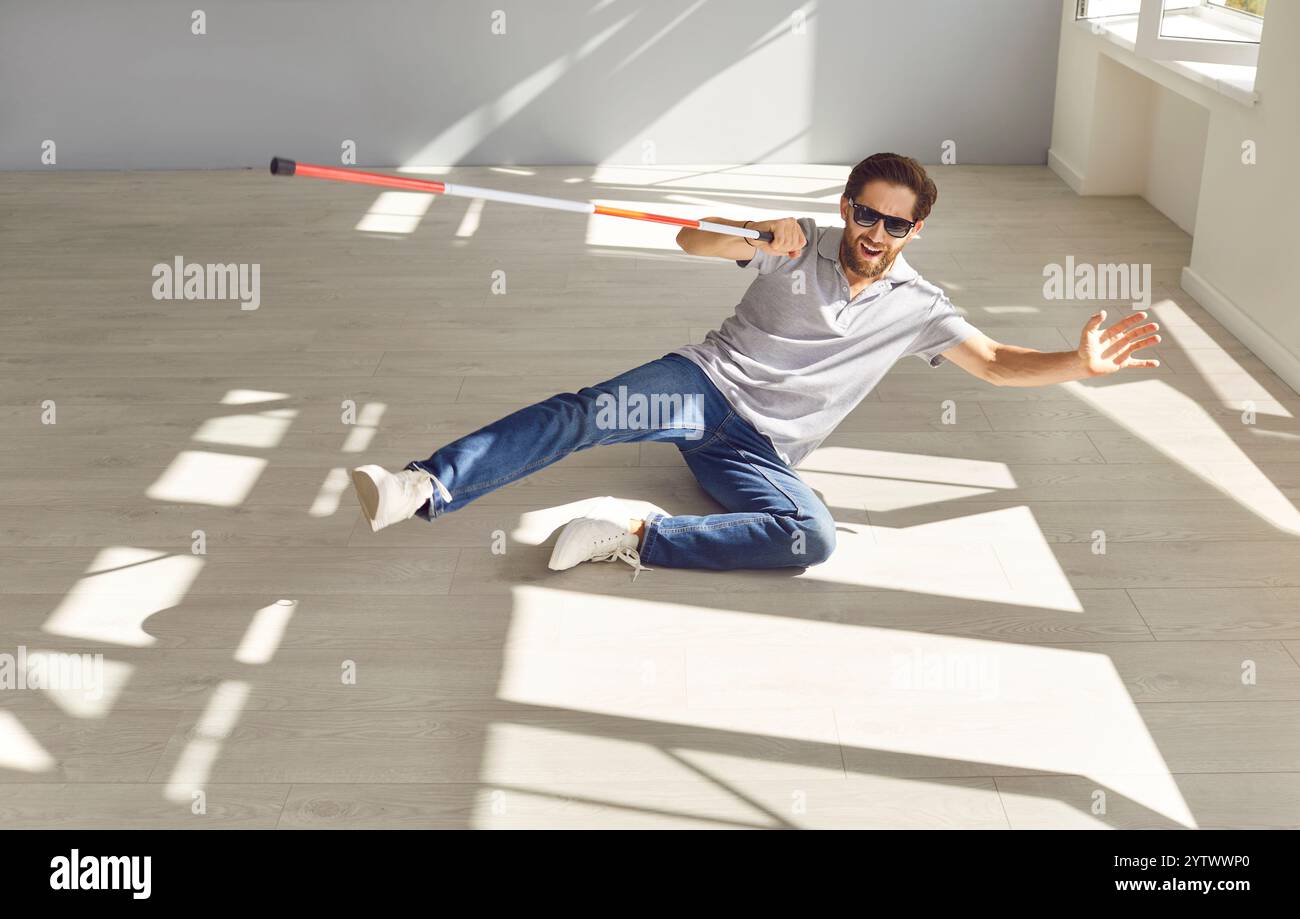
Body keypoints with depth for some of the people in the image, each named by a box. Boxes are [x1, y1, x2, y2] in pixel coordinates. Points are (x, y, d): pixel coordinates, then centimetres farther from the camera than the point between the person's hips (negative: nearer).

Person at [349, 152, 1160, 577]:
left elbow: (995, 362, 7)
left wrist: (1078, 363, -10)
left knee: (812, 538, -31)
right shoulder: (800, 246, 6)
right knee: (583, 413, -28)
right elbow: (691, 239, -1)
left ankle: (640, 537, -31)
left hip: (761, 449, 1)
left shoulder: (917, 307, 9)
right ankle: (423, 489, -38)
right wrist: (752, 242, -22)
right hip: (706, 384, 0)